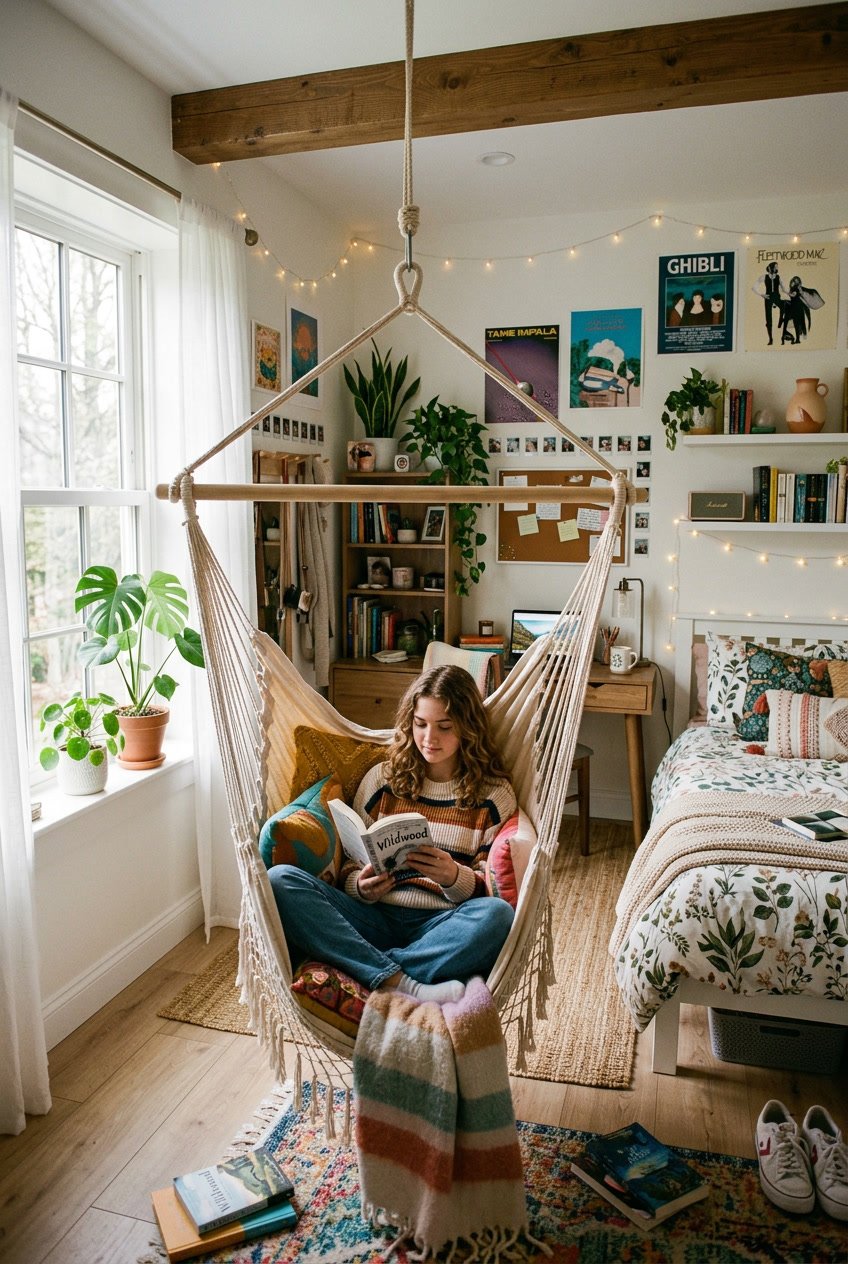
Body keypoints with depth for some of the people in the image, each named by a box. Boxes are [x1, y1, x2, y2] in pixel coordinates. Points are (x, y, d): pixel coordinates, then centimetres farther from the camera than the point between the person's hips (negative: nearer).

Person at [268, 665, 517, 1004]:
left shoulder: (493, 794, 9)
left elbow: (491, 890, 5)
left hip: (440, 926, -2)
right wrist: (360, 885, -8)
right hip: (374, 918, 2)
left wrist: (454, 877, -17)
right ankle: (403, 986, -33)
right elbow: (350, 865, 16)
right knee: (280, 879, -23)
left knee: (498, 915, -35)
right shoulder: (382, 778, 15)